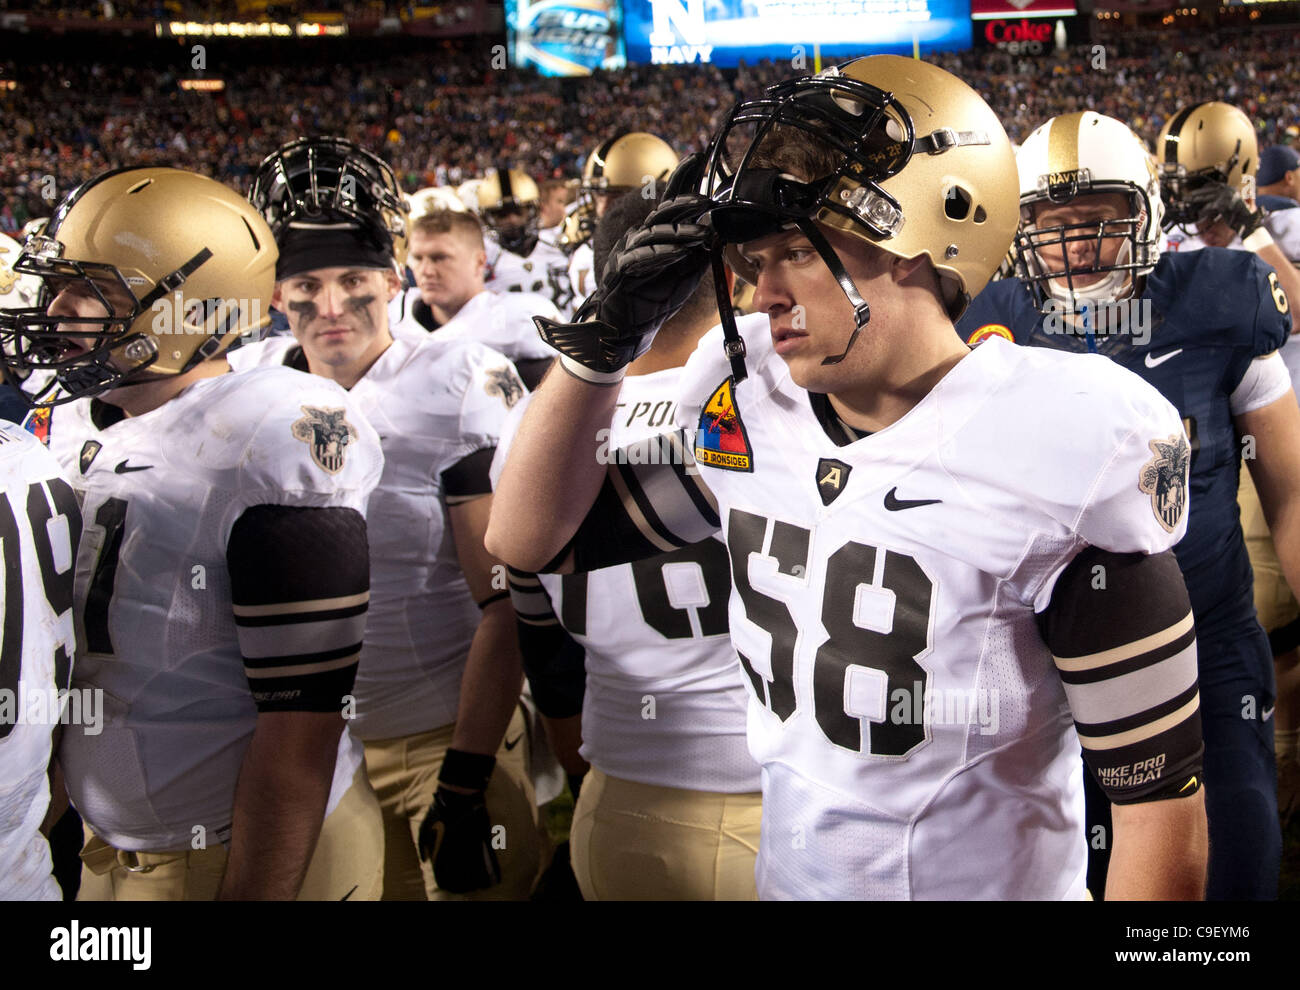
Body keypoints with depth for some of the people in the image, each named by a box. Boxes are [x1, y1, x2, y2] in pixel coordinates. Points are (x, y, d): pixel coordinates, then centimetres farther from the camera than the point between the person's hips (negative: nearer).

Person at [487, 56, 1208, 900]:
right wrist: (607, 334, -8)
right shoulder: (745, 405, -5)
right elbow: (531, 541, 4)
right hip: (784, 874, 5)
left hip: (984, 878, -5)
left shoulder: (1061, 447, -22)